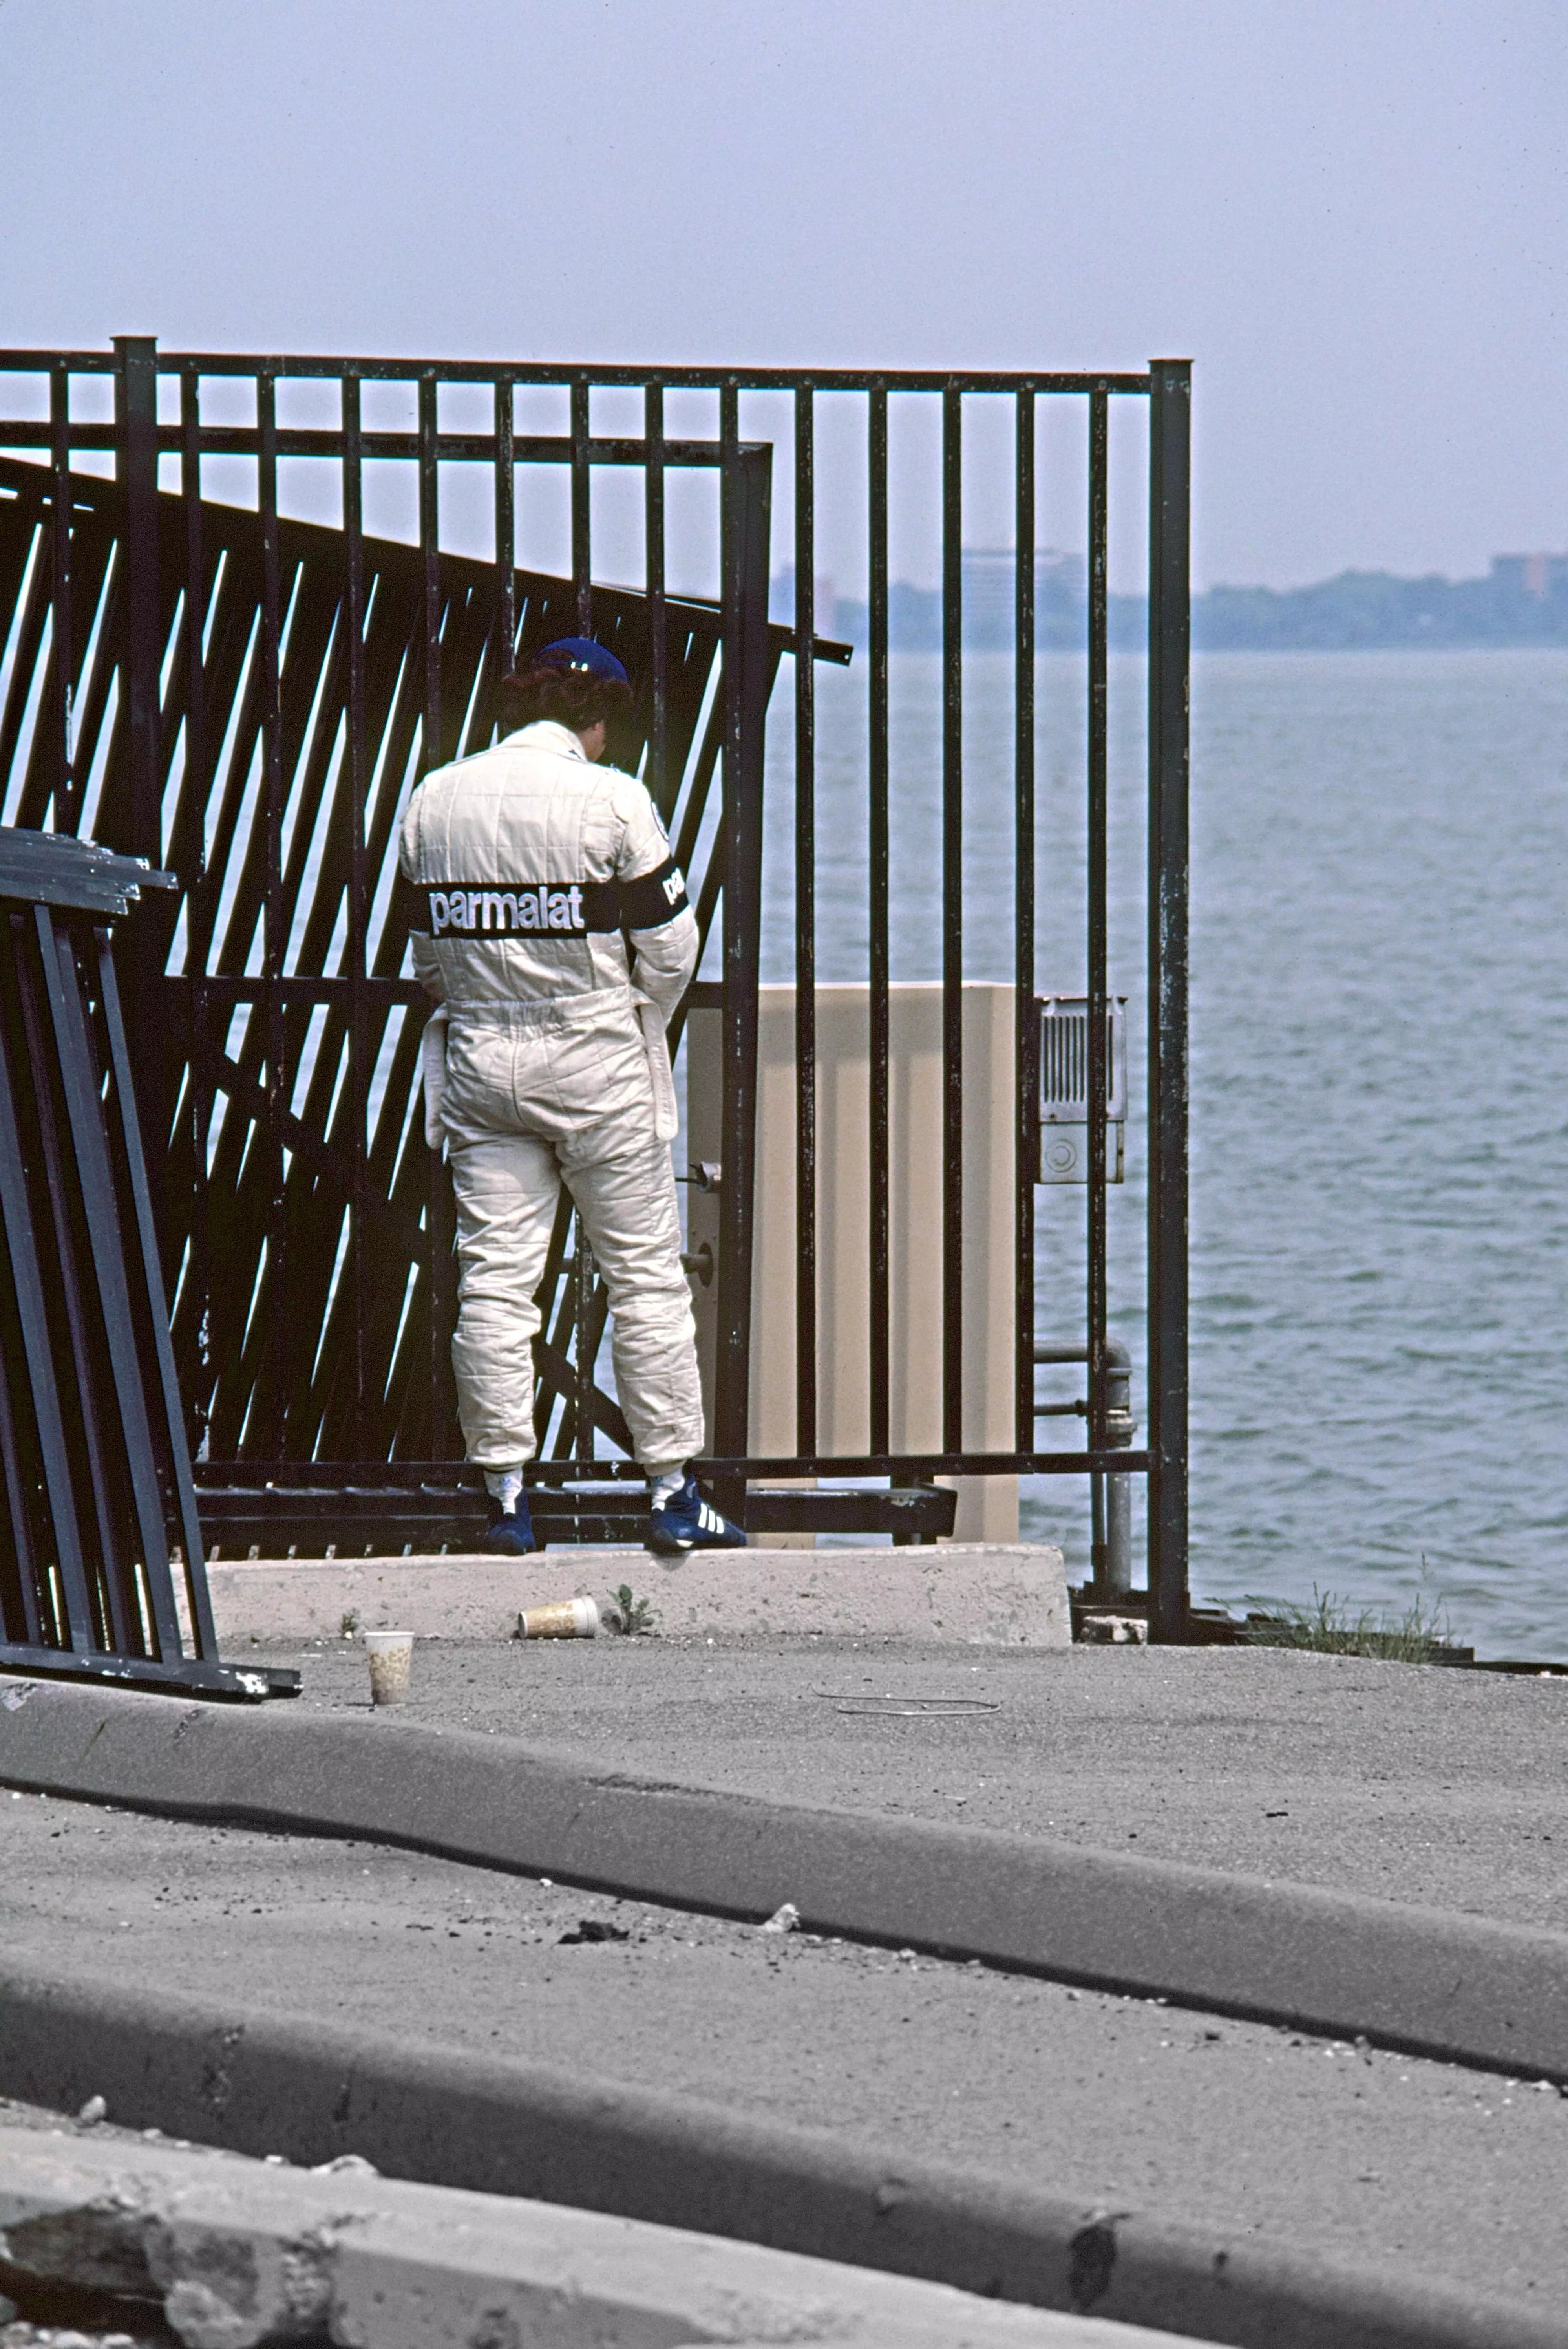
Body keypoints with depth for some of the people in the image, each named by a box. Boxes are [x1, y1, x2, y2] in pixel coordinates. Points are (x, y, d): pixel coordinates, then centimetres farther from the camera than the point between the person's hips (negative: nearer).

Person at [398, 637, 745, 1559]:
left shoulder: (435, 800, 4)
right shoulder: (610, 801, -10)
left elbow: (429, 947, 10)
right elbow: (669, 947, -7)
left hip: (479, 1062, 4)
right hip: (596, 1065, -4)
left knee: (495, 1277, 5)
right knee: (647, 1275, 4)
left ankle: (506, 1495, 2)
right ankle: (675, 1490, 5)